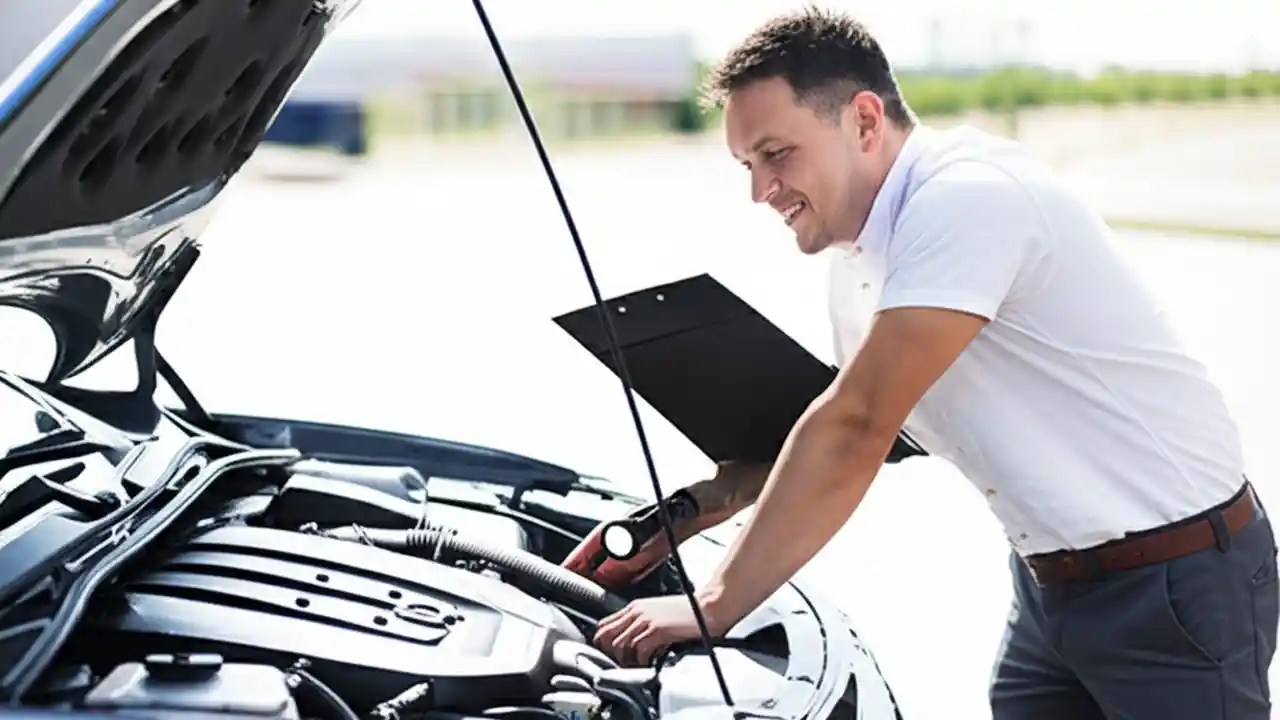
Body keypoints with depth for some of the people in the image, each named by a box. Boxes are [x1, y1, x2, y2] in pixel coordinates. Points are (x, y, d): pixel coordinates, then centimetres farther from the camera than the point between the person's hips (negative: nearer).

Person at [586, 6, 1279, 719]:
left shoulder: (966, 198, -23)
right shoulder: (862, 253, 6)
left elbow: (852, 436, -27)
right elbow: (842, 432, 15)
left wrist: (715, 606, -22)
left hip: (1177, 579, -8)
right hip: (1052, 577, 8)